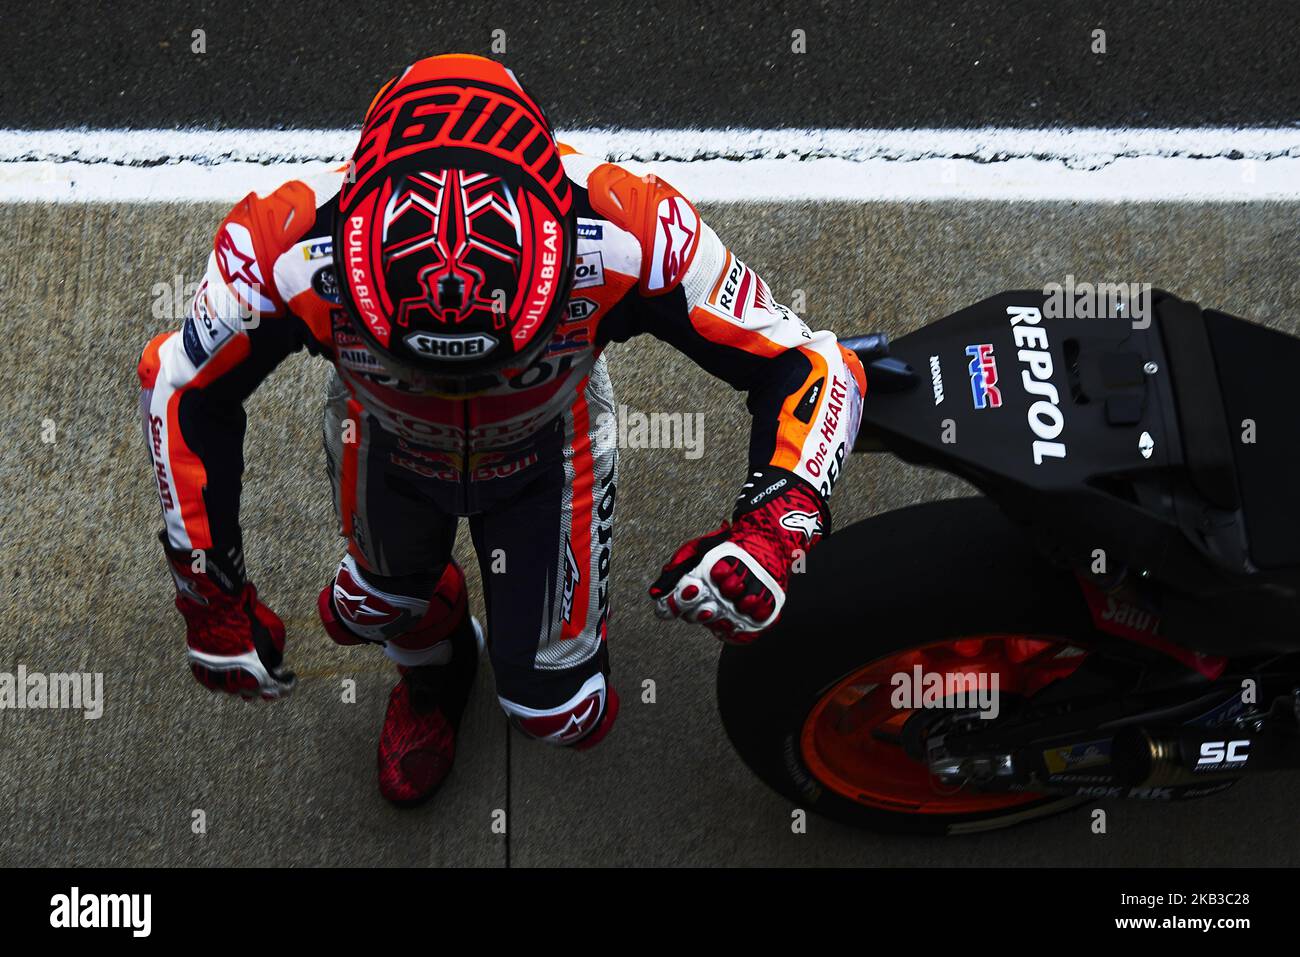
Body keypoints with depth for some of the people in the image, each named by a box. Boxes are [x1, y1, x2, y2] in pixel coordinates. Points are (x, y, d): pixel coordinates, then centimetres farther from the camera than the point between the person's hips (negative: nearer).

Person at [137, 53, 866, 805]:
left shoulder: (627, 234, -45)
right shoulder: (291, 250, -42)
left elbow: (813, 366, -32)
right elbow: (182, 389, -20)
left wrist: (778, 519, -50)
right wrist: (210, 591, -16)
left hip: (546, 451, -1)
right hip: (390, 445, 1)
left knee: (558, 710, 8)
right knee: (381, 600, 30)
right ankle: (432, 672, 65)